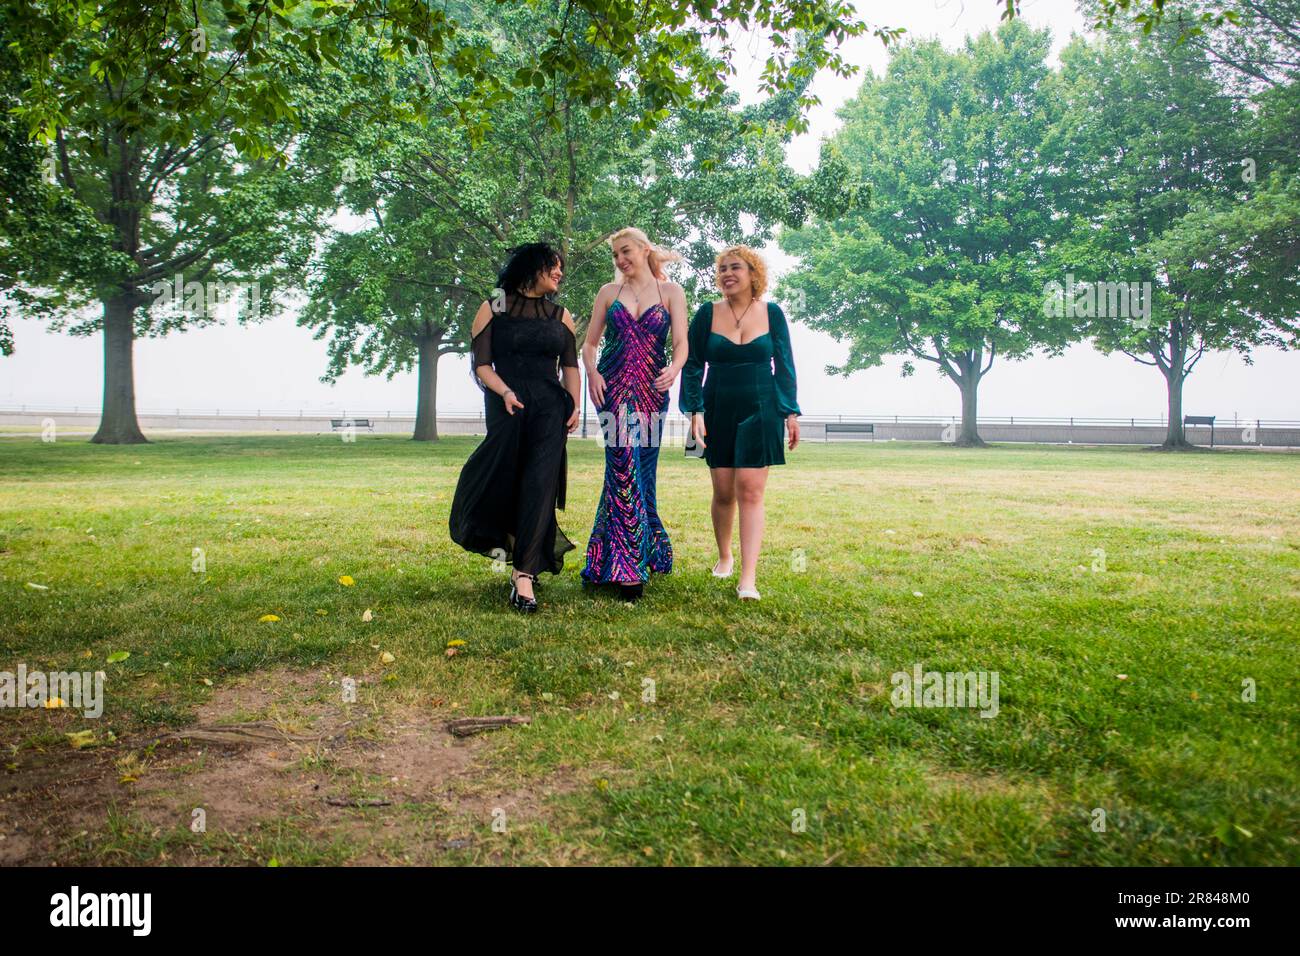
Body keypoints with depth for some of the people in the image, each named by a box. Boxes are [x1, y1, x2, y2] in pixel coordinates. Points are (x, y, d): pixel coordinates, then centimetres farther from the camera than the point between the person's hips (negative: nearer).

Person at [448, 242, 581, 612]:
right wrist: (506, 392, -16)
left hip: (550, 407, 2)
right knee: (503, 479, -2)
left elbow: (570, 365, 16)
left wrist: (574, 405, 2)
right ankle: (500, 536, 30)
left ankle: (524, 574, -12)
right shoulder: (493, 309, 7)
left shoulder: (560, 315, 18)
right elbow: (482, 363, 1)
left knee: (539, 487, -9)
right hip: (507, 405, -2)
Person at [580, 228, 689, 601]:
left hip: (651, 391, 0)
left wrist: (674, 368, -22)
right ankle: (630, 566, -12)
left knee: (638, 471, 3)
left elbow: (681, 343, -1)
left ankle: (609, 560, 17)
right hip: (613, 388, 0)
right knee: (625, 468, -13)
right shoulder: (609, 292, 12)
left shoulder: (671, 291, 8)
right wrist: (591, 372, -9)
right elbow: (589, 343, 11)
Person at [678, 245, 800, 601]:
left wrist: (791, 412, 3)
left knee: (750, 490, -9)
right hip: (718, 411, 1)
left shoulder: (771, 313, 3)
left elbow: (784, 366, 7)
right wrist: (695, 411, -7)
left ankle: (748, 577, -11)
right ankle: (724, 557, 31)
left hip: (760, 411, -1)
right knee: (723, 491, 7)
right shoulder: (707, 313, 2)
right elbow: (692, 364, 3)